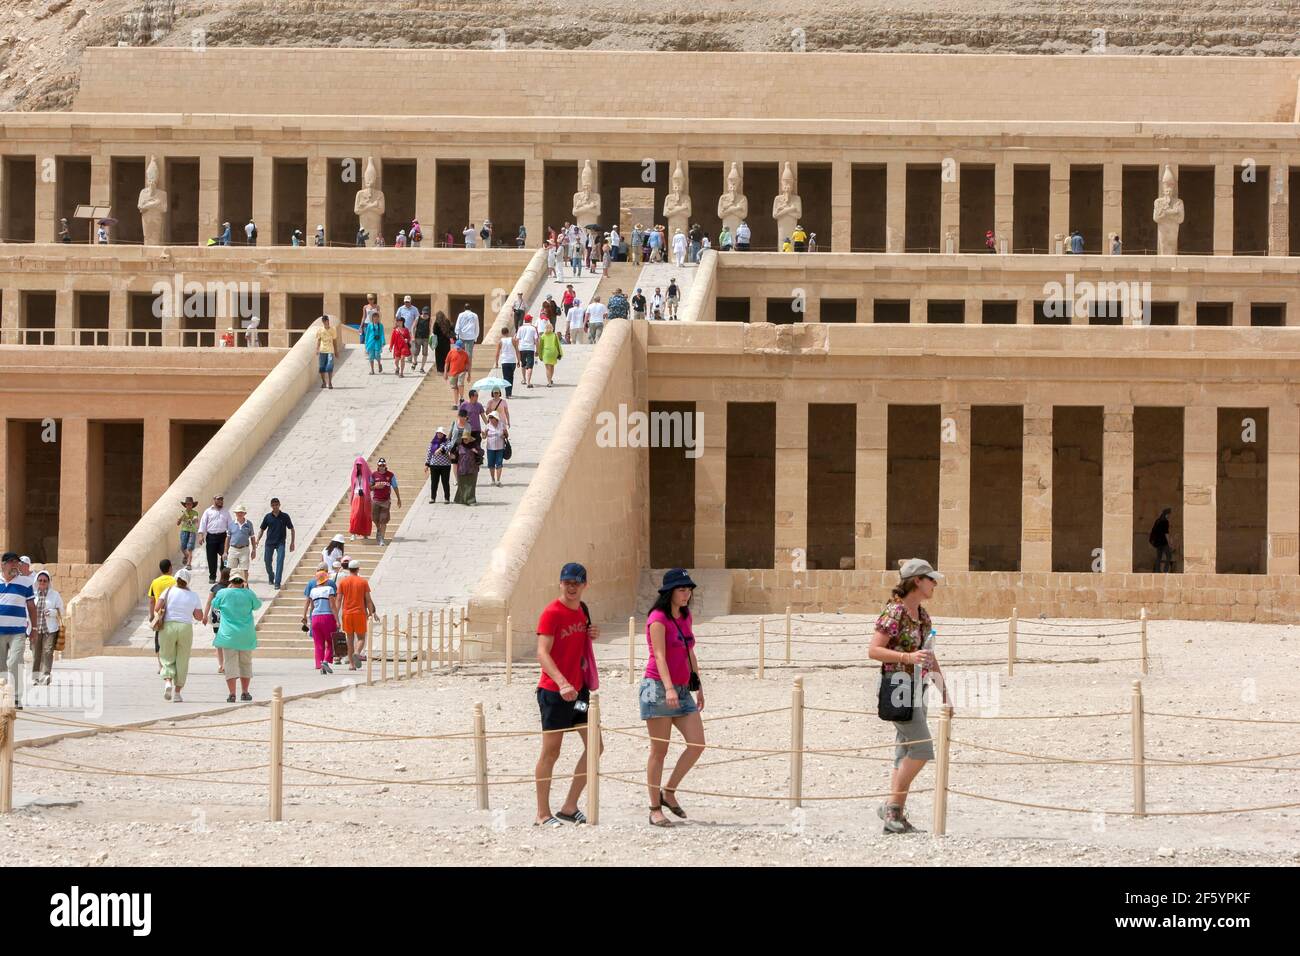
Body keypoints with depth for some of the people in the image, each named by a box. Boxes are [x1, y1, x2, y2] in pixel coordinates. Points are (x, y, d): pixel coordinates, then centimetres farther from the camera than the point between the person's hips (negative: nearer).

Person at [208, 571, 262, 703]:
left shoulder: (223, 593, -6)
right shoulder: (248, 594, -4)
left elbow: (214, 605, 14)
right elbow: (258, 604, 15)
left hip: (229, 635, -1)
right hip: (246, 635, 1)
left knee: (231, 664, 0)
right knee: (245, 663, 15)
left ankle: (232, 694, -9)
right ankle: (245, 693, 19)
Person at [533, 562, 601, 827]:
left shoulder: (581, 611, 11)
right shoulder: (552, 613, -13)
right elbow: (542, 653, -22)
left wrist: (592, 635, 4)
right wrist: (562, 683, -35)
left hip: (578, 689, 8)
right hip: (553, 692, -8)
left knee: (594, 746, 4)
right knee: (551, 750, -3)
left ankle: (569, 807, 12)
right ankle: (543, 814, 4)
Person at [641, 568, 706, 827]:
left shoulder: (685, 618, 15)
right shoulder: (658, 618, -9)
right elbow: (659, 655, -19)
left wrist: (698, 687, 20)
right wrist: (668, 688, -30)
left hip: (682, 690, 7)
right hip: (658, 688, -7)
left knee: (697, 743, -4)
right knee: (659, 750, -4)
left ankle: (668, 792, 11)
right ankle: (655, 810, 2)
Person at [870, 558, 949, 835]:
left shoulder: (921, 615, 14)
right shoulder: (894, 612, -13)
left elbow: (928, 655, 23)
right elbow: (873, 650, -17)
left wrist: (944, 689, 22)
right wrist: (907, 657, -27)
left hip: (917, 688, 9)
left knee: (907, 754, 7)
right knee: (921, 749, -14)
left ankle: (897, 818, 9)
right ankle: (891, 806, -6)